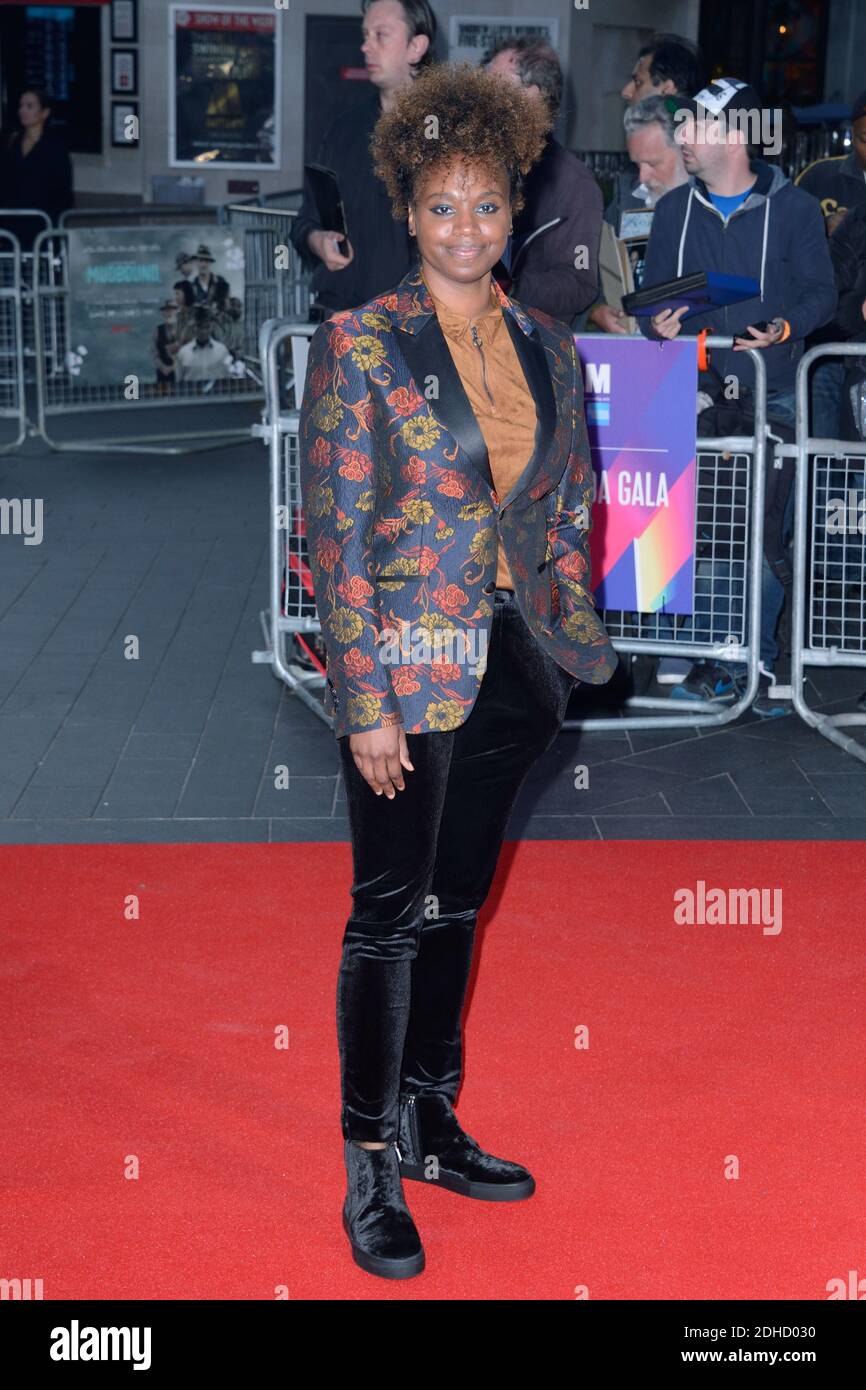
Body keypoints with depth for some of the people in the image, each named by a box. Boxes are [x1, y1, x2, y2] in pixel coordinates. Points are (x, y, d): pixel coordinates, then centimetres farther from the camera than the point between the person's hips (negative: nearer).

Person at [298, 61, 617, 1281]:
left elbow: (572, 511, 16)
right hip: (409, 668, -5)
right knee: (391, 913, 1)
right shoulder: (359, 343, -7)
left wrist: (572, 643, 6)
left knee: (458, 905, 15)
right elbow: (333, 532, -10)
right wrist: (367, 704, -14)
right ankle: (370, 1169, 11)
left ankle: (432, 1125, 29)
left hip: (511, 670, 5)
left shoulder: (548, 347, 9)